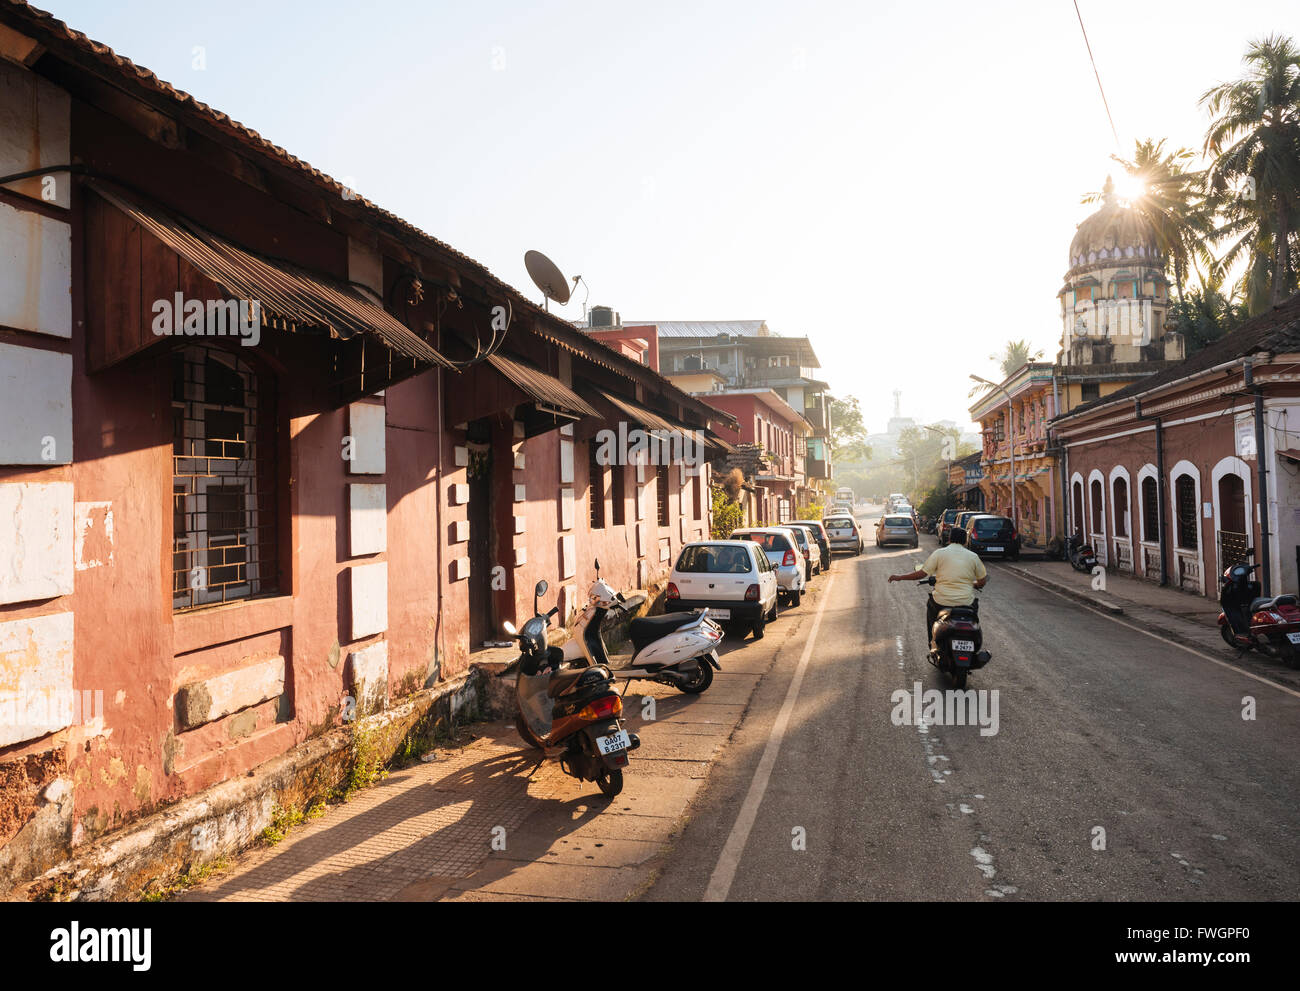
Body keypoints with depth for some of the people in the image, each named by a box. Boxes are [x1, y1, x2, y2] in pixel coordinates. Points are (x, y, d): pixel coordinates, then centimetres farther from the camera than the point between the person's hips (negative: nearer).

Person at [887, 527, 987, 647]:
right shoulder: (973, 556, 4)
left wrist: (899, 577, 6)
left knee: (930, 604, 31)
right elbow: (982, 581, 8)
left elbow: (922, 573, -5)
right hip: (966, 603, 1)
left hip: (942, 602, -1)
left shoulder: (940, 553, -2)